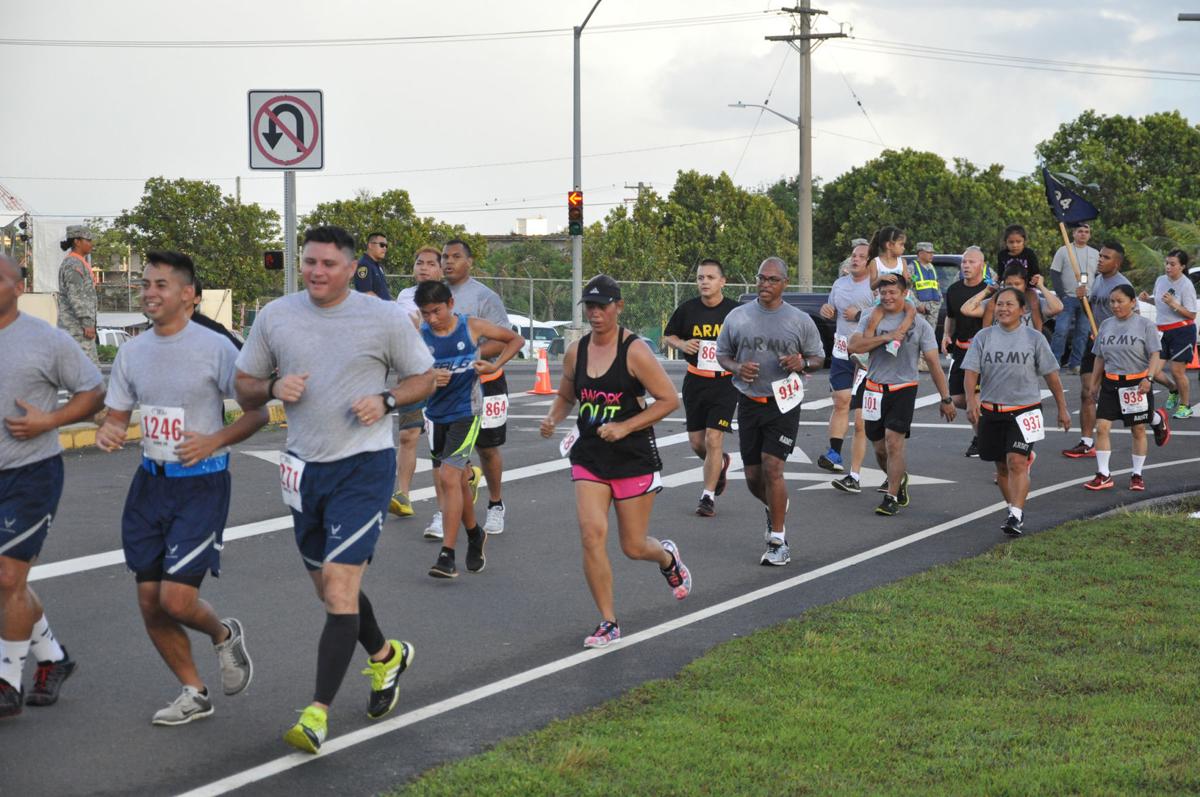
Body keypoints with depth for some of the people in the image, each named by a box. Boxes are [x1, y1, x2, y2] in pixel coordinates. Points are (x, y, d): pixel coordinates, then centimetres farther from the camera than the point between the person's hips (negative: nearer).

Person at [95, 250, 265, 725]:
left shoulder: (215, 348, -10)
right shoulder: (132, 352, 6)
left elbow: (257, 413, -5)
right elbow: (116, 415, 13)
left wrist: (214, 441, -20)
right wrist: (107, 434, -11)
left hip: (201, 484, -6)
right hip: (151, 481, 6)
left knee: (176, 599, -14)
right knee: (150, 603, 6)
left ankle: (224, 635, 21)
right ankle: (194, 694, 24)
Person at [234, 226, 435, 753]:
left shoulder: (385, 318, -4)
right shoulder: (276, 317, 4)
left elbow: (423, 378, 6)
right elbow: (244, 387, 11)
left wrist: (385, 400, -13)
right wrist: (273, 387, -11)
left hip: (364, 465, -5)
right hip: (305, 467, 5)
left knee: (340, 585, -15)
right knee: (328, 586, 16)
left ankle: (318, 713, -14)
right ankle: (386, 655, 43)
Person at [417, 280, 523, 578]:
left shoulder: (472, 327, -6)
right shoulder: (419, 336, -2)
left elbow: (516, 340, 7)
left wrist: (495, 366, -6)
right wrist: (429, 378, -26)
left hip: (466, 413, -4)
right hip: (436, 414, 4)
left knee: (449, 478, -16)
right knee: (457, 481, 16)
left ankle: (447, 554, -17)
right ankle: (474, 535, 39)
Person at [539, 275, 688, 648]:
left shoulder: (635, 351, -13)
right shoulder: (575, 351, 3)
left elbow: (669, 400, -12)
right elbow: (565, 396, 19)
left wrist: (625, 427, -19)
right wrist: (552, 418, -3)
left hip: (633, 458, -4)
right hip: (588, 457, 4)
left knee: (633, 546, 6)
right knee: (591, 533, -13)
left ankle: (668, 558, 45)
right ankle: (608, 623, -2)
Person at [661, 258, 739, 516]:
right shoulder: (687, 309, 0)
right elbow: (668, 335, 14)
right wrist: (682, 344, -6)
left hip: (725, 382, -3)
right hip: (695, 381, 3)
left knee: (713, 440, -11)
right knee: (696, 441, 9)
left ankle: (708, 496, 1)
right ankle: (720, 464, 42)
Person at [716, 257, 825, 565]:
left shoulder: (800, 320, 1)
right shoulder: (738, 317, 5)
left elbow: (818, 357, 11)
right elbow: (722, 353, 13)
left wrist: (802, 363, -12)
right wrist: (737, 368, -9)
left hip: (783, 404, -3)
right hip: (749, 403, 3)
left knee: (772, 469, -14)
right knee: (753, 477, 6)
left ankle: (778, 541, -5)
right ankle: (775, 508, 41)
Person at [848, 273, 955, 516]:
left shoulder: (919, 325, 0)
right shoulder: (871, 320, 6)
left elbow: (933, 363, 1)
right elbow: (854, 346, -9)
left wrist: (946, 398, -1)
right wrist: (885, 337, -18)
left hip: (903, 389, -3)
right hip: (874, 389, 3)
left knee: (894, 443, -14)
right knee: (880, 448, 10)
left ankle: (891, 497, -7)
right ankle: (900, 479, 37)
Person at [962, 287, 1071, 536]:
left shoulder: (1034, 338, 0)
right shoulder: (984, 336, 3)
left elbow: (1051, 374, 6)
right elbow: (971, 370, -4)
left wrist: (1062, 408, 9)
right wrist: (971, 399, -21)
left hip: (1024, 410, -3)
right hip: (991, 410, 3)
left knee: (1017, 462, -15)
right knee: (1001, 466, 11)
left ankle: (1016, 517, -18)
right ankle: (1014, 509, 28)